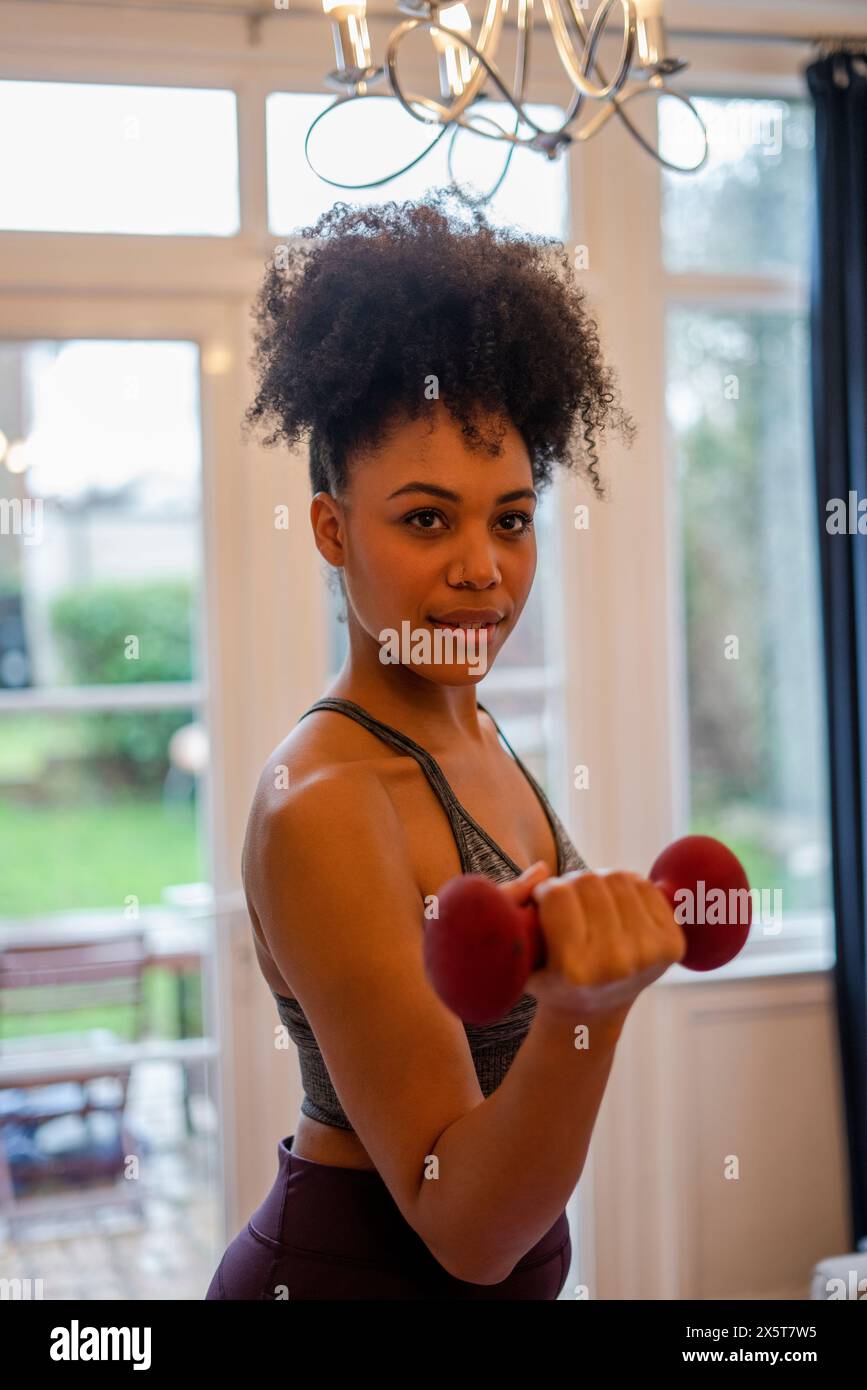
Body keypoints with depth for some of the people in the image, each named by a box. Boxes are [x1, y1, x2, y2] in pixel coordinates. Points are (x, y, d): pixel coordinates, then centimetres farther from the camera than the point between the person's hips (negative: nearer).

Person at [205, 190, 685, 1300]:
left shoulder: (471, 732, 0)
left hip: (498, 1264, 8)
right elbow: (467, 1228, -27)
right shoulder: (325, 803, -25)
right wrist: (585, 1010, -41)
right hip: (359, 1272, -8)